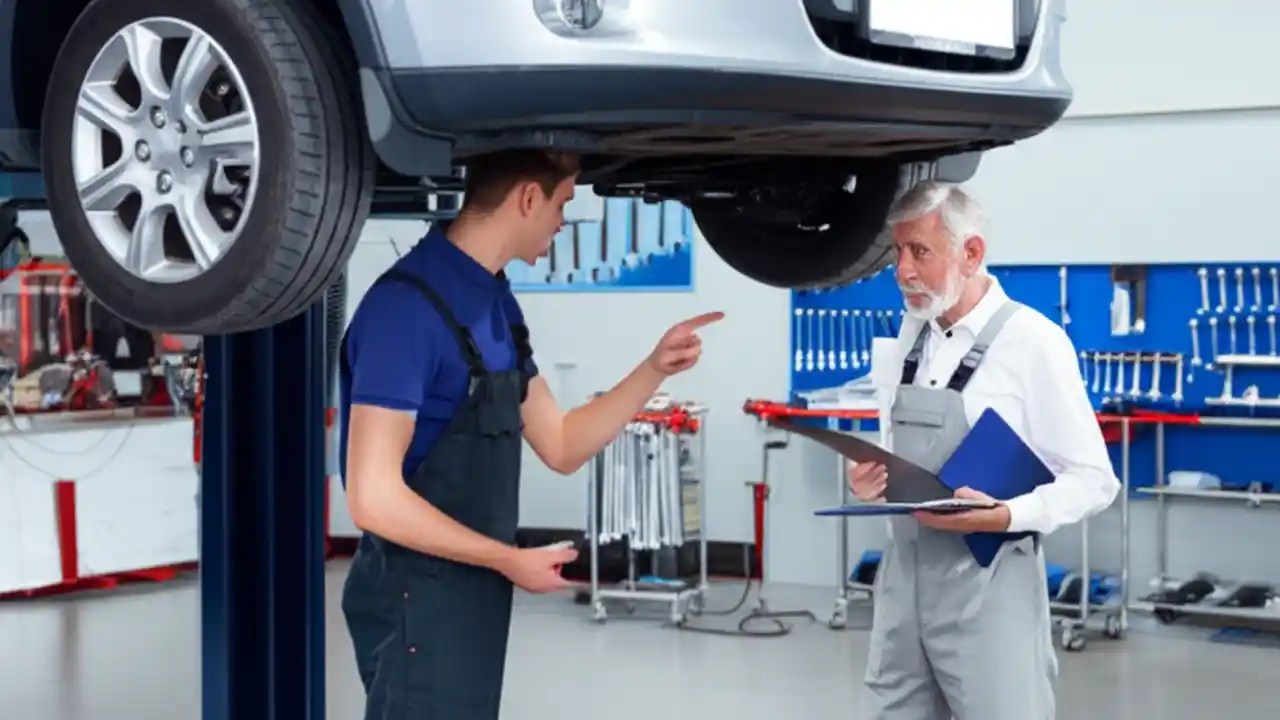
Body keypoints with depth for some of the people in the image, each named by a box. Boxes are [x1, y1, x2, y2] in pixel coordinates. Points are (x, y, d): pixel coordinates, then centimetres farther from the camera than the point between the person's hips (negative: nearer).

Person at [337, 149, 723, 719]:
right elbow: (374, 497, -24)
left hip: (475, 598, 9)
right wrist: (510, 560, -16)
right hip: (419, 602, -9)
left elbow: (560, 446, 15)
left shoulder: (497, 302, 9)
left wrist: (655, 368, 3)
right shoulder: (407, 304, -21)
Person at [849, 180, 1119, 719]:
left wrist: (1006, 516, -26)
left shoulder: (1031, 341, -11)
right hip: (903, 574, 7)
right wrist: (870, 479, 0)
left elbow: (1092, 480, -11)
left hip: (986, 584, -6)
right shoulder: (912, 333, 11)